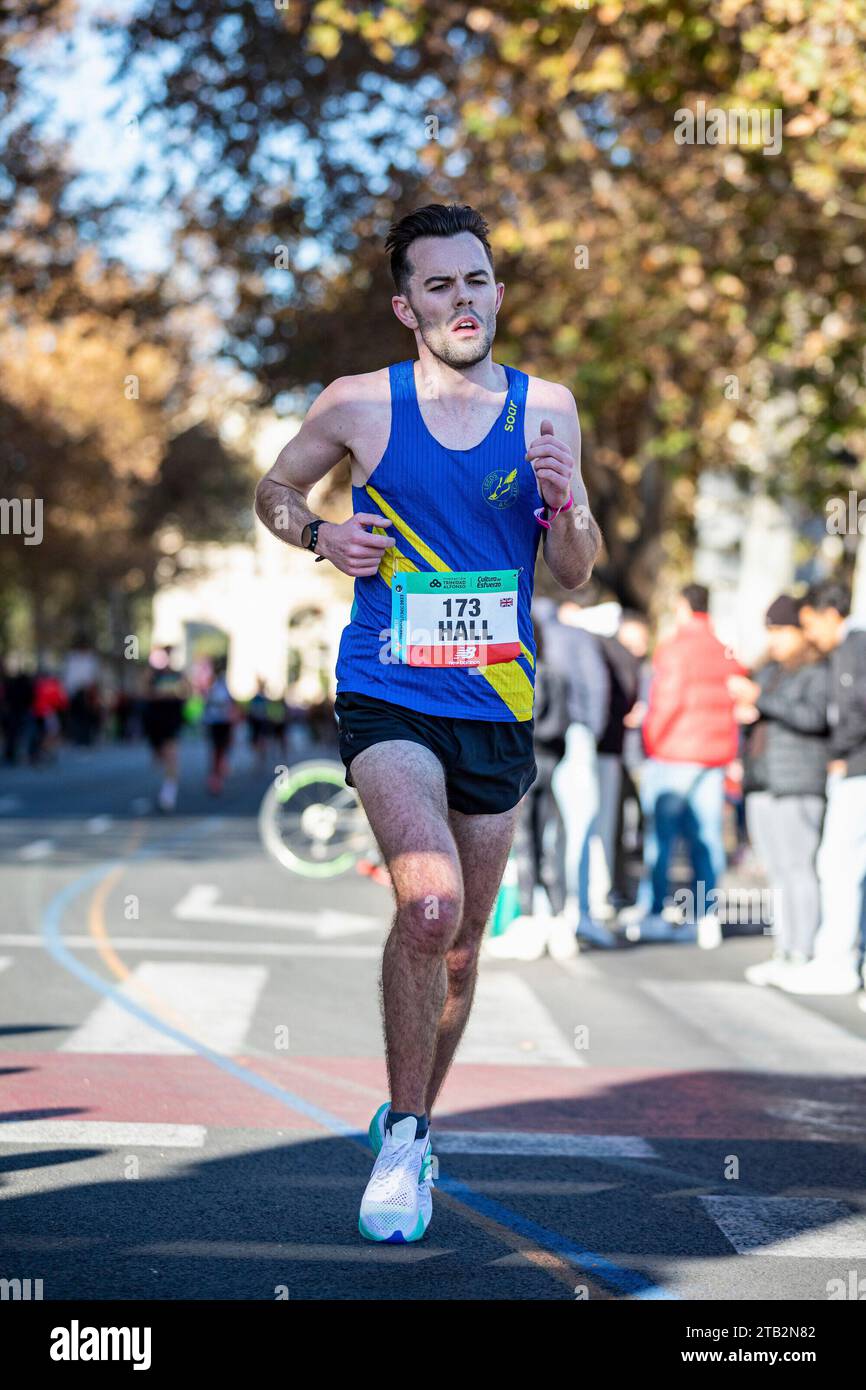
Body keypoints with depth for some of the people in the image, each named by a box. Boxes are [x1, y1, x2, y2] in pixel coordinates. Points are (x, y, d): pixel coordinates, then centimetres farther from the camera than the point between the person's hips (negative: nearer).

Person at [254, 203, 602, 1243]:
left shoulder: (546, 407, 4)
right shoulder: (362, 405, -1)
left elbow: (576, 575, 7)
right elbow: (273, 490, 15)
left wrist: (565, 506, -15)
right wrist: (319, 535, -6)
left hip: (497, 704, 3)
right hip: (387, 695, -3)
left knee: (461, 947, 12)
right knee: (429, 905, -25)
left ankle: (410, 1124, 36)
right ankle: (405, 1136, -8)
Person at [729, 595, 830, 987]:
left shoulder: (819, 671, -7)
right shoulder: (770, 670, 19)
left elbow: (814, 716, -20)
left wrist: (760, 698, -21)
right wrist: (748, 712, 0)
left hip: (799, 785, -8)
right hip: (763, 783, 8)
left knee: (799, 868, -9)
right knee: (777, 872, 8)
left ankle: (803, 956, -8)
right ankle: (783, 953, 10)